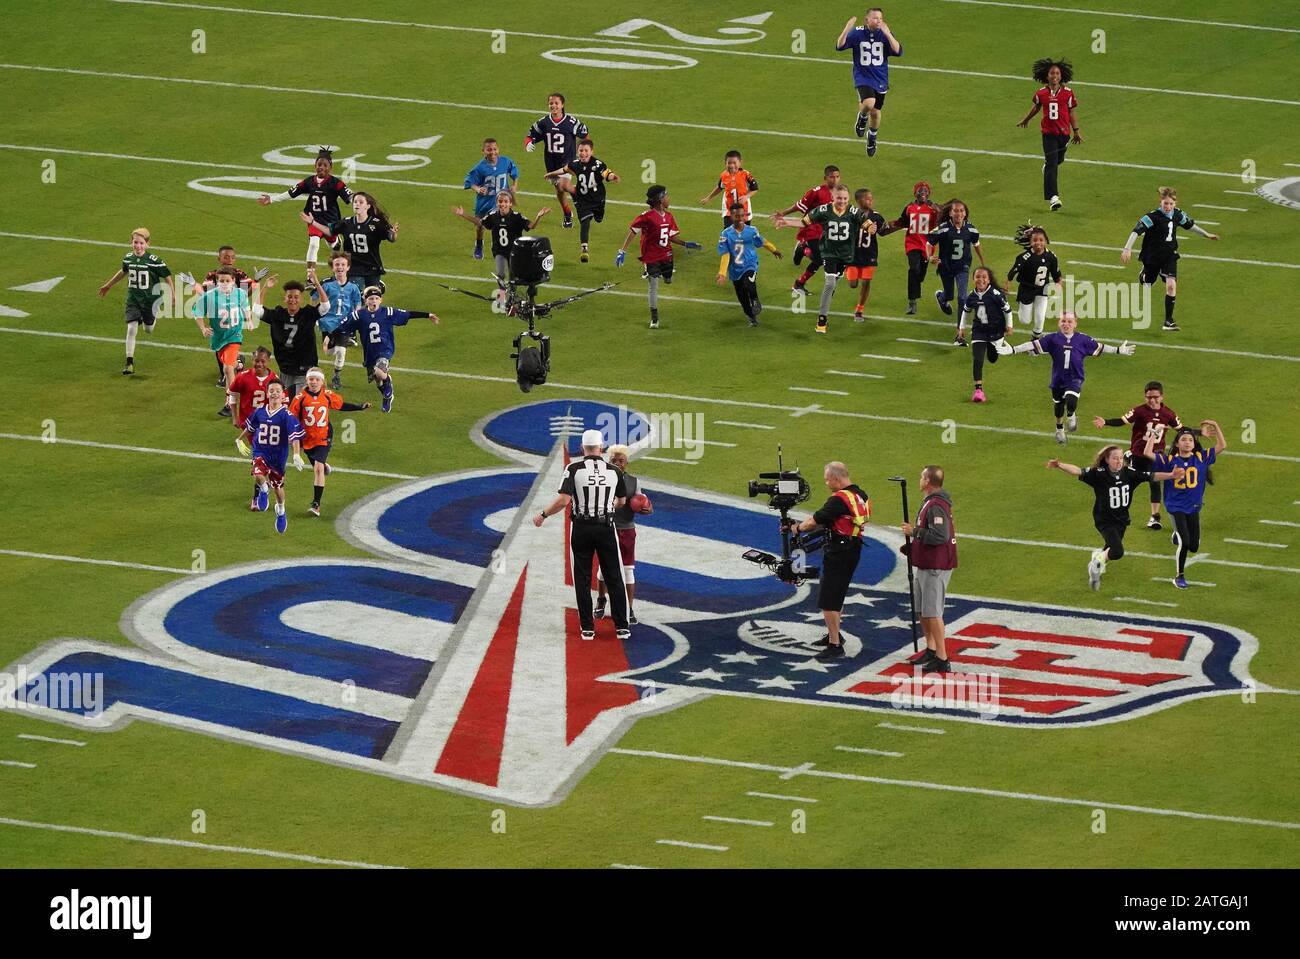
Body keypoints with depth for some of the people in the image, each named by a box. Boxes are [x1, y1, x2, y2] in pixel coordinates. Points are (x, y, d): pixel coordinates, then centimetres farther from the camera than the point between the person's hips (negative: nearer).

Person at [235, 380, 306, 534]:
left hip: (278, 456, -1)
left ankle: (280, 511, 42)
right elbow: (250, 427, 18)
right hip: (260, 452, 1)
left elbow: (295, 437, -17)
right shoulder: (259, 412, -3)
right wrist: (240, 440, 31)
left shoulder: (287, 415, -14)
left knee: (278, 486, 14)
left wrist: (297, 455, -30)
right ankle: (263, 491, 9)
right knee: (258, 475, -27)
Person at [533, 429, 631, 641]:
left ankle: (587, 628, 6)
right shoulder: (614, 471, -1)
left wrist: (543, 515, -2)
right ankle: (621, 627, 7)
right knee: (614, 578, 8)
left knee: (583, 579, 7)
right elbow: (621, 501, 13)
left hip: (581, 528, -1)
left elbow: (564, 500, -17)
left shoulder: (574, 469, -9)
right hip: (606, 527, 1)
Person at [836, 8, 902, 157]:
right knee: (869, 103, -28)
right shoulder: (857, 33, -11)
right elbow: (840, 46, -16)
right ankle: (862, 117, 9)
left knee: (875, 112, 13)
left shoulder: (884, 34, -8)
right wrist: (846, 30, -33)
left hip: (880, 79, 2)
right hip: (863, 77, -2)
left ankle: (872, 137, 42)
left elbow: (898, 51, -18)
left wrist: (887, 34, -30)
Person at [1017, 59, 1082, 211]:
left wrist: (1076, 132, 9)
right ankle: (1053, 197, -16)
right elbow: (1036, 107, 16)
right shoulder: (1041, 93, -4)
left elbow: (1072, 112, 4)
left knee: (1058, 161, 16)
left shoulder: (1068, 93, -5)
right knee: (1051, 163, -12)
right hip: (1048, 133, -1)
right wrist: (1025, 120, 31)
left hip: (1064, 132, 1)